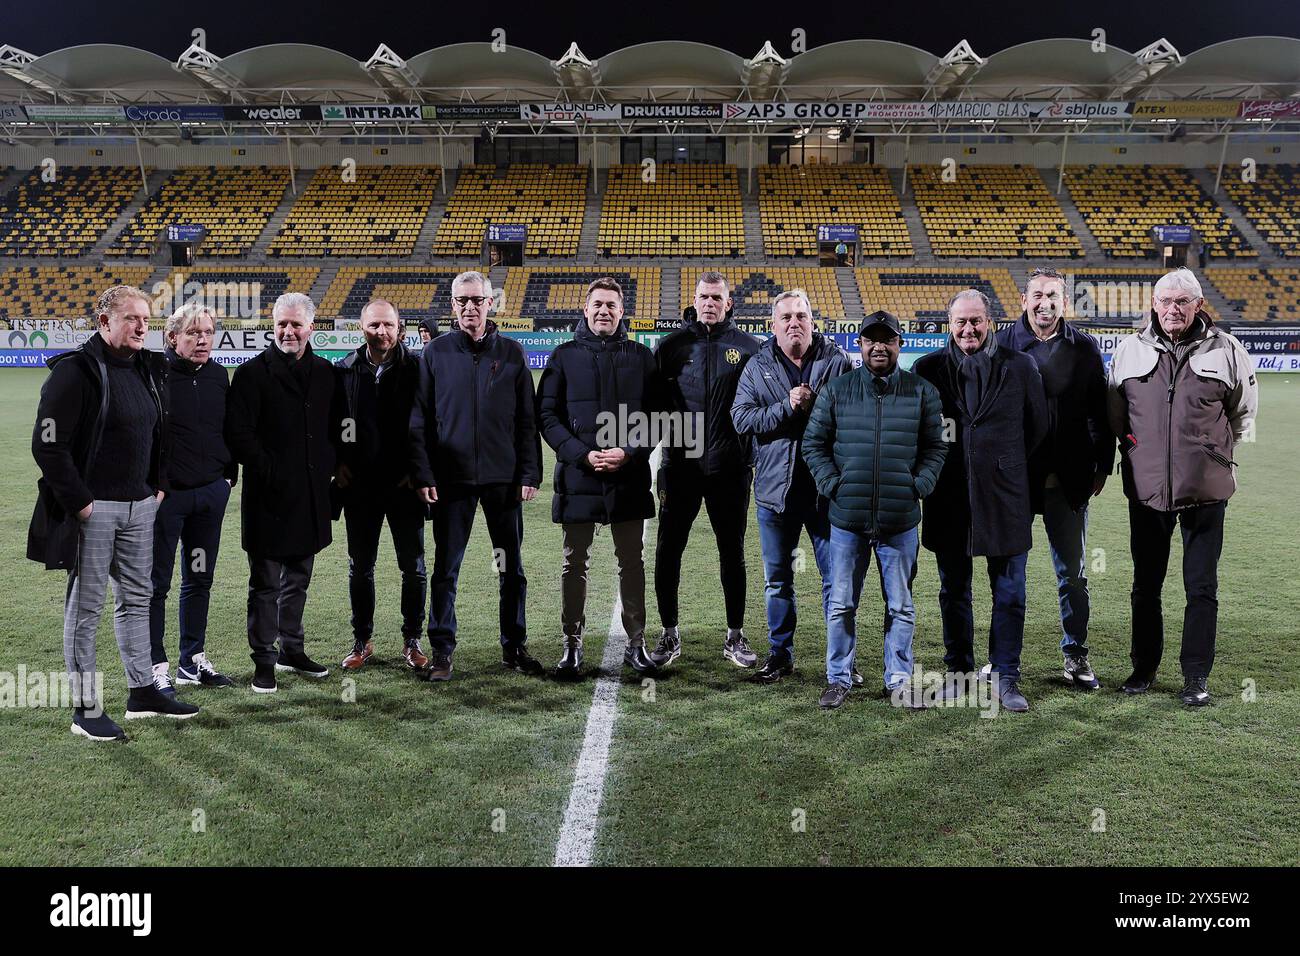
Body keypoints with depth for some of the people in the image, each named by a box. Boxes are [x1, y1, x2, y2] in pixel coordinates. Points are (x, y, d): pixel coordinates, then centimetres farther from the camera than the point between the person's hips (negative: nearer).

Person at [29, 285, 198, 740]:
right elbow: (48, 445, -16)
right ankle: (86, 709, 12)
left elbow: (159, 434, 21)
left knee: (136, 599, 15)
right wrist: (79, 502, -16)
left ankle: (142, 692, 27)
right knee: (85, 607, 2)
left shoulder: (146, 369, 11)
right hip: (92, 509, -7)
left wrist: (158, 486, 12)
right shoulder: (75, 370, -13)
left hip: (139, 506, 8)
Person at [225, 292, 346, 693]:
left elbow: (335, 427, 18)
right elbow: (238, 434, -9)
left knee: (298, 580, 16)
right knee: (265, 584, 3)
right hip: (269, 497, -5)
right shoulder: (253, 373, -5)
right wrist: (269, 472, -12)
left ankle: (292, 650, 28)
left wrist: (329, 465, 6)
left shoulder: (325, 374, 10)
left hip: (311, 496, 5)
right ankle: (264, 661, 11)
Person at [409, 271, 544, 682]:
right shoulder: (436, 352, 4)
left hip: (504, 478, 1)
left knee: (512, 567, 9)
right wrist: (423, 474, -5)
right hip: (452, 478, -1)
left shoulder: (511, 352, 6)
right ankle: (441, 651, 15)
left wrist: (529, 473, -1)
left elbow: (527, 419, 5)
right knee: (445, 569, 4)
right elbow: (419, 419, 3)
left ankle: (514, 647, 22)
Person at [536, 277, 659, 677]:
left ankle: (636, 643, 18)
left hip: (629, 478, 1)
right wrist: (582, 454, -11)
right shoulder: (565, 355, 5)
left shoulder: (641, 357, 8)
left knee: (631, 561, 8)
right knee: (574, 563, 7)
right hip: (577, 477, 0)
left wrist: (631, 453, -10)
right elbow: (546, 414, 1)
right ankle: (572, 645, 17)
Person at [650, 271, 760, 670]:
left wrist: (755, 456, 2)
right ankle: (669, 634, 20)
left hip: (730, 468, 0)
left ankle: (735, 636, 23)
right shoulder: (671, 344, 5)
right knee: (668, 551, 5)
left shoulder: (745, 346, 5)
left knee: (732, 552, 9)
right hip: (680, 466, 0)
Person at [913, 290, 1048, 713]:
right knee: (953, 590, 11)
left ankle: (1004, 676, 18)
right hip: (948, 500, 1)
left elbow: (1038, 426, 9)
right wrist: (933, 470, 5)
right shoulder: (928, 369, 2)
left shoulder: (1020, 367, 1)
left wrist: (1009, 468, 8)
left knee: (1010, 593, 5)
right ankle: (958, 670, 26)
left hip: (1005, 497, 0)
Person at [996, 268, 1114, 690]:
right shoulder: (1002, 345, -1)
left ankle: (1076, 655, 21)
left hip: (1069, 480, 2)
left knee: (1073, 572, 9)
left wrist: (1102, 466, 5)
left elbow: (1100, 413, 9)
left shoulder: (1085, 348, 6)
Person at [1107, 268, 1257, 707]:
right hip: (1145, 486, 2)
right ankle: (1144, 667, 24)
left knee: (1201, 587, 4)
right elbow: (1114, 411, 15)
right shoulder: (1130, 350, 3)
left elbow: (1243, 411, 12)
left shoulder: (1226, 351, -1)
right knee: (1145, 585, 11)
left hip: (1205, 489, -1)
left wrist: (1217, 453, 10)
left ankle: (1196, 676, 16)